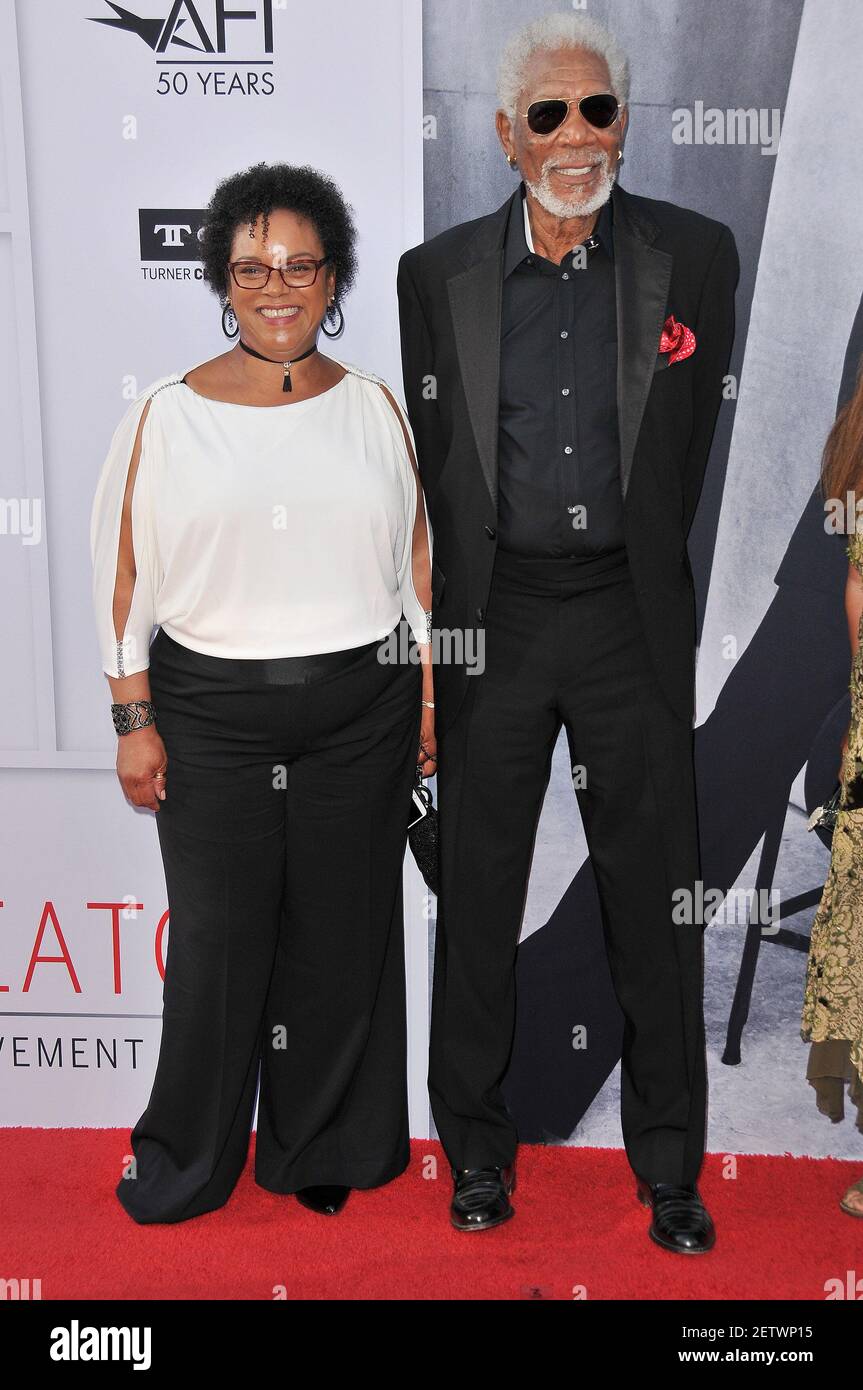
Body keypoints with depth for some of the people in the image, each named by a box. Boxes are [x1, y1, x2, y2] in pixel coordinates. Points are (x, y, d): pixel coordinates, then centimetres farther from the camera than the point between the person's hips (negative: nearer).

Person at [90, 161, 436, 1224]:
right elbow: (122, 575, 0)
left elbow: (417, 560, 10)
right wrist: (135, 720, -3)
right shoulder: (166, 415, -1)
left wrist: (430, 697, 7)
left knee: (341, 932, 11)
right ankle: (190, 1156, 29)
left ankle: (321, 1147, 32)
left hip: (361, 709, 2)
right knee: (217, 936, 7)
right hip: (210, 712, -1)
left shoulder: (373, 407, 5)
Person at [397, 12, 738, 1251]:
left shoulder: (696, 256, 2)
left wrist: (644, 563, 7)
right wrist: (454, 604, 5)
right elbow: (429, 457, 7)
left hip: (632, 615, 0)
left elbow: (700, 443, 6)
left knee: (656, 898, 6)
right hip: (491, 615, 1)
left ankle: (671, 1169, 22)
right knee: (478, 893, 9)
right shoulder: (437, 273, 4)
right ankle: (477, 1147, 27)